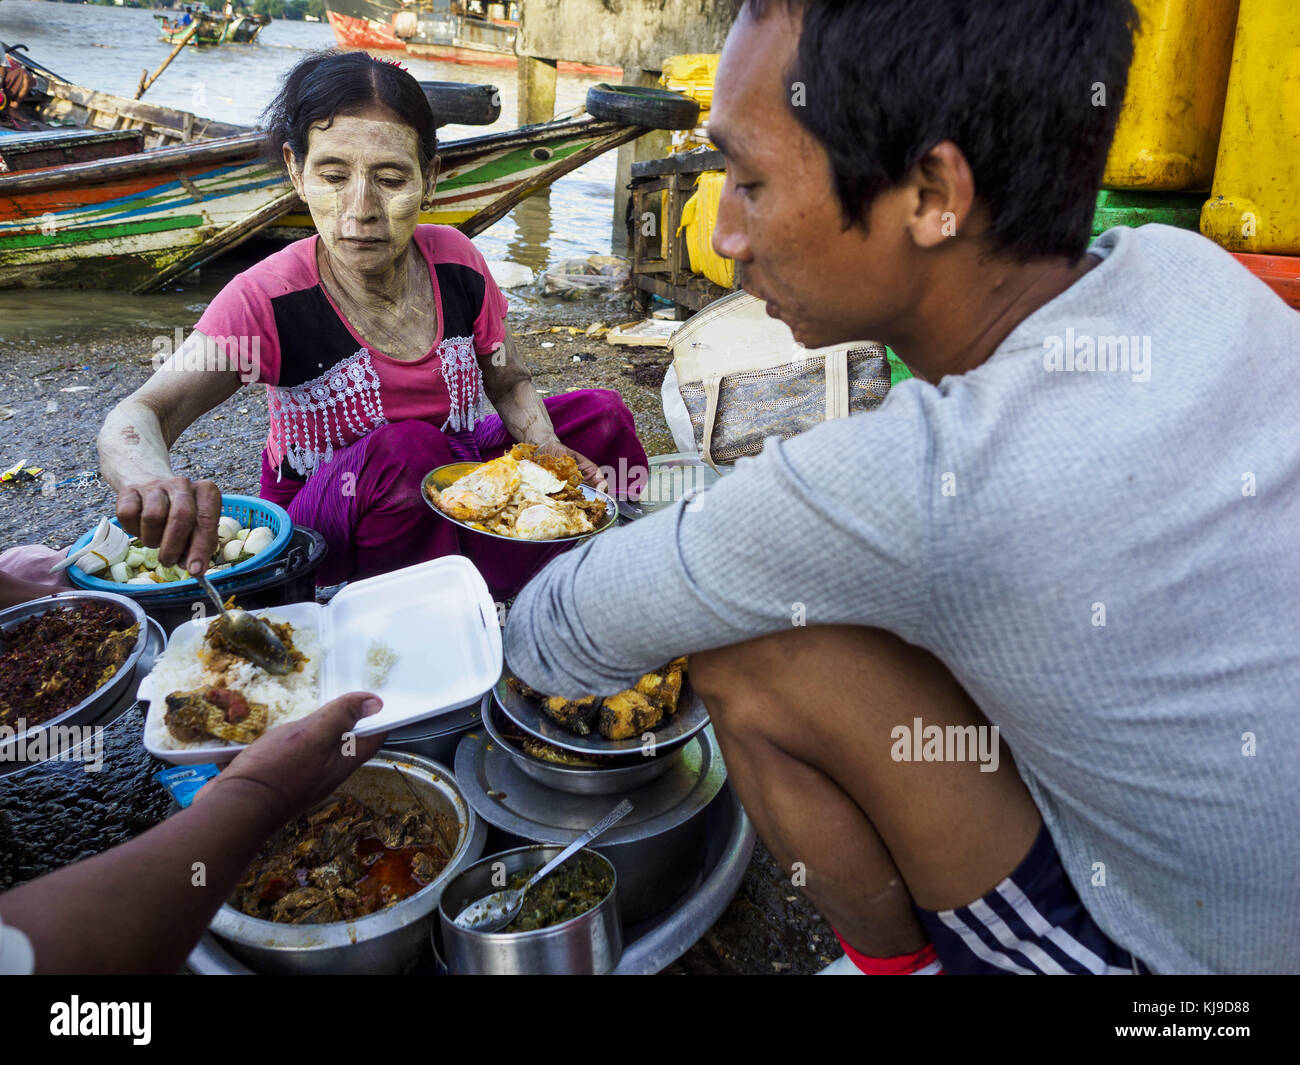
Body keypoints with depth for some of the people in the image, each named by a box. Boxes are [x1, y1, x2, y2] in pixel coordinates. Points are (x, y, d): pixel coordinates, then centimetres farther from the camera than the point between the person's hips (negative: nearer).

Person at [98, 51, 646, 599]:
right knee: (404, 448, -36)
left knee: (599, 414, -6)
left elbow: (510, 383, 3)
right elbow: (134, 422, -32)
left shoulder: (456, 261, -10)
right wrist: (150, 478, -58)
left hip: (459, 481, 5)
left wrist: (547, 450, -19)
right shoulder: (267, 301, -22)